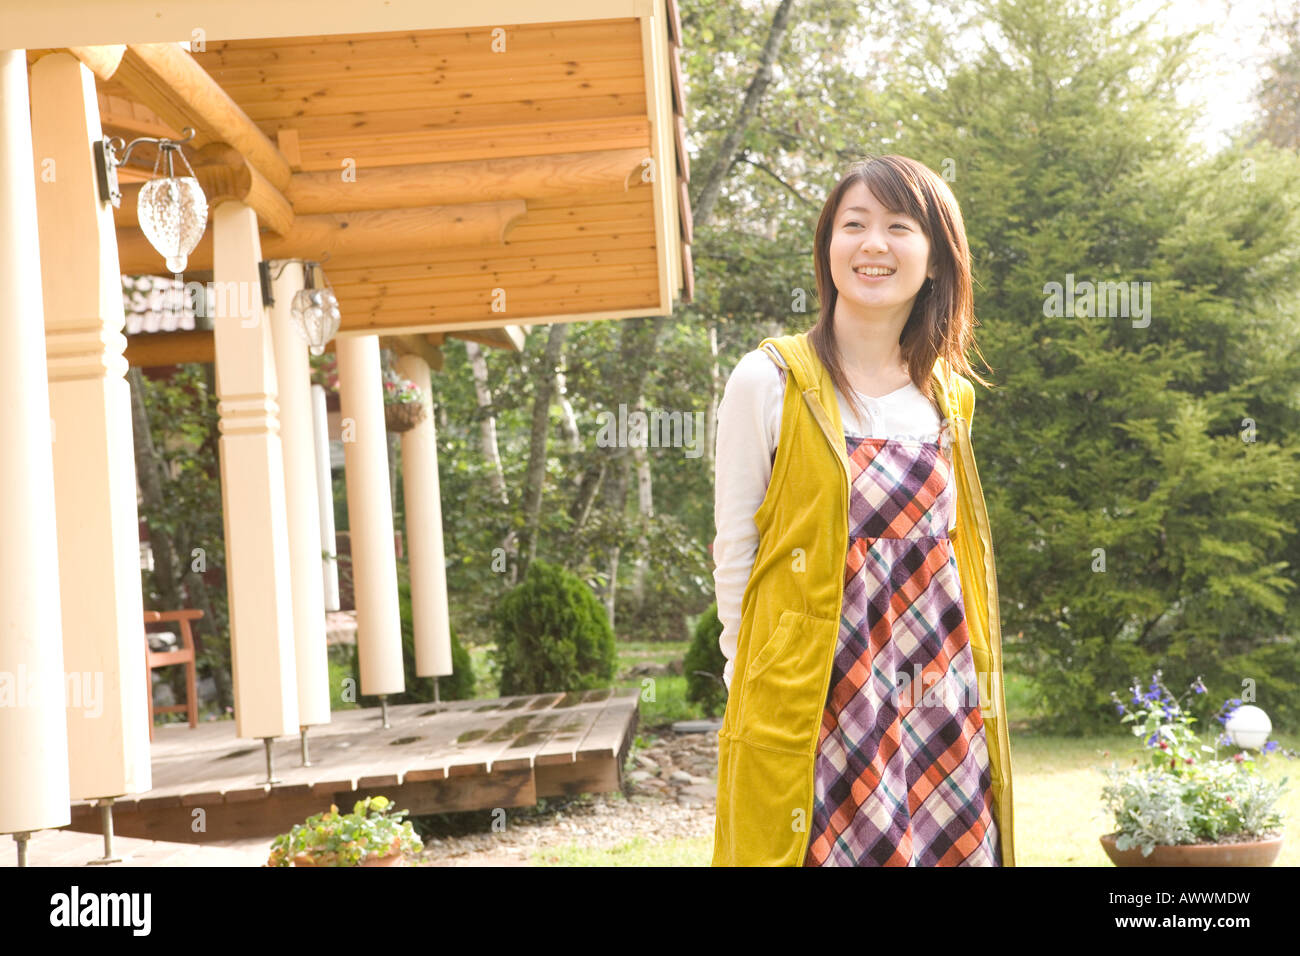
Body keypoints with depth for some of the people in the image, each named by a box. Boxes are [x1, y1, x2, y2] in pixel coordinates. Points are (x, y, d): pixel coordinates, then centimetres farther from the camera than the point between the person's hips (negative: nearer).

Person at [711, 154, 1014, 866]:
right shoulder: (771, 382, -3)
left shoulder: (947, 397, 12)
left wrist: (977, 691, 14)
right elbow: (734, 553, 0)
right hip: (814, 707, -4)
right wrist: (751, 684, 0)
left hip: (939, 711, 4)